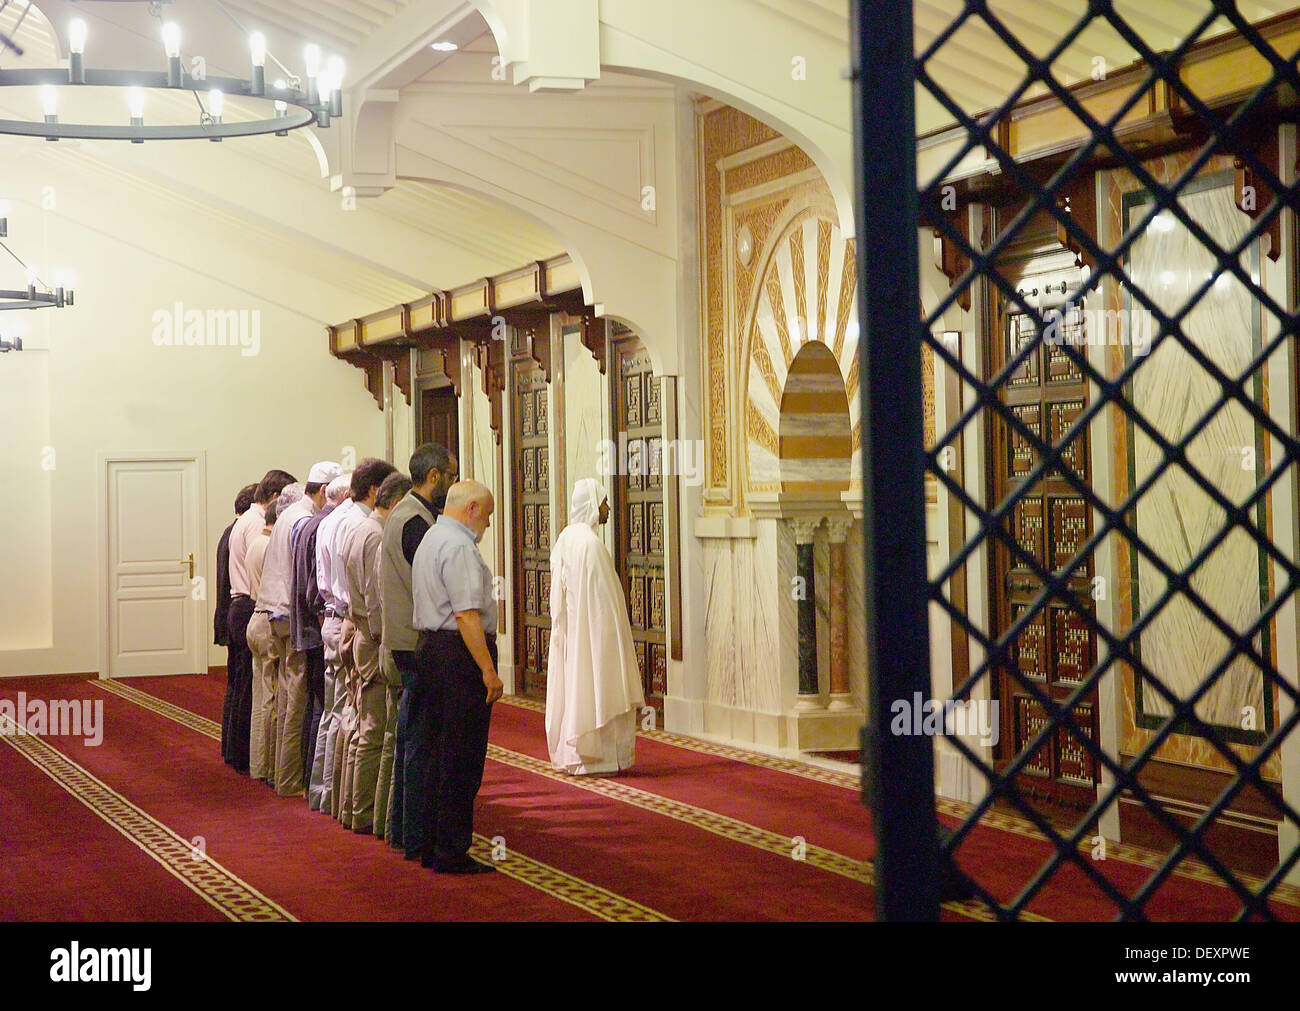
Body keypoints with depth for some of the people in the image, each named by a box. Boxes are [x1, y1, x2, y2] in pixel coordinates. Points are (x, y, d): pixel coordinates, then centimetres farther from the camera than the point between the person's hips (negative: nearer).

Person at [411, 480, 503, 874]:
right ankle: (452, 853, -3)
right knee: (462, 759, -5)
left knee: (441, 753, 15)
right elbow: (467, 615, -22)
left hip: (430, 647, 11)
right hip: (459, 656, -11)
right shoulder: (458, 546, -15)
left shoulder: (430, 540, 18)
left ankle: (432, 847, 20)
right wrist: (488, 669, -21)